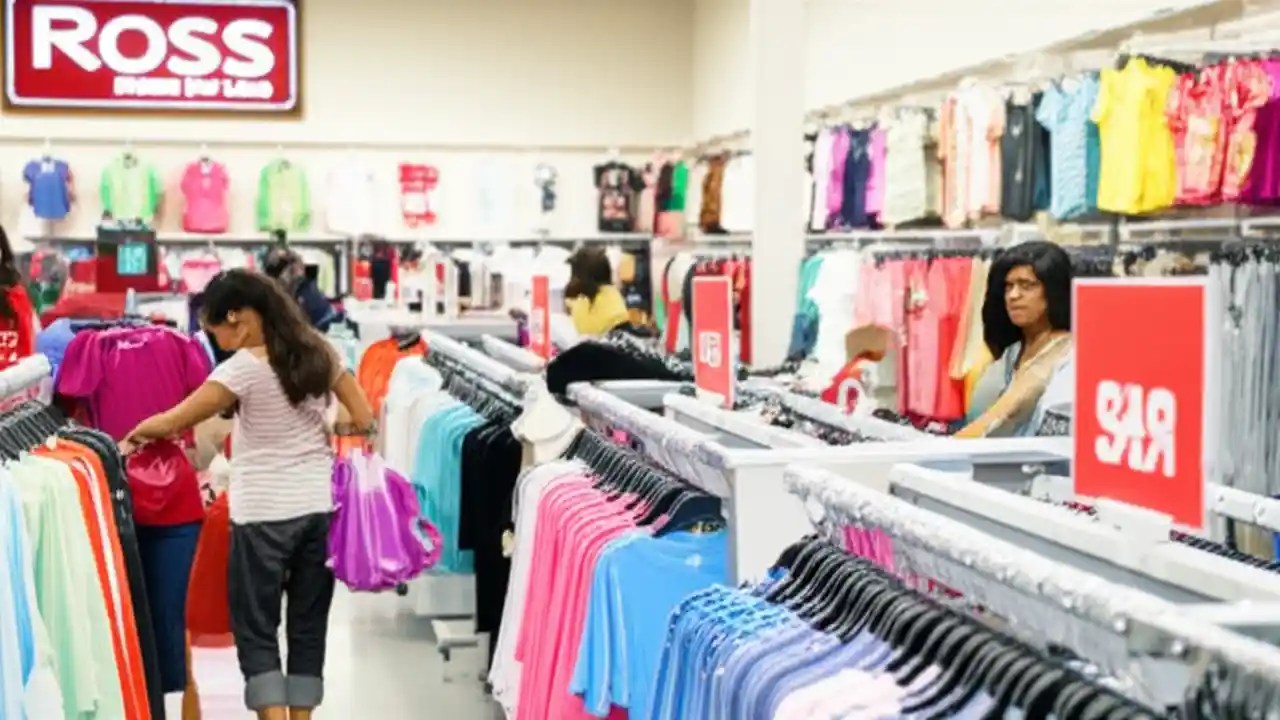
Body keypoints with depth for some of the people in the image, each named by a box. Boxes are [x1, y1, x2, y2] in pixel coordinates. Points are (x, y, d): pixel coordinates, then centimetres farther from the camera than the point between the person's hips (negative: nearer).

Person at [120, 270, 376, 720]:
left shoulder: (244, 366, -13)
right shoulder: (319, 352, 5)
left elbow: (173, 423, -10)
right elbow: (364, 421, 8)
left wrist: (132, 438, 6)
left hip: (263, 515, -6)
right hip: (319, 508, 6)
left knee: (256, 629, 3)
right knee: (308, 626, 12)